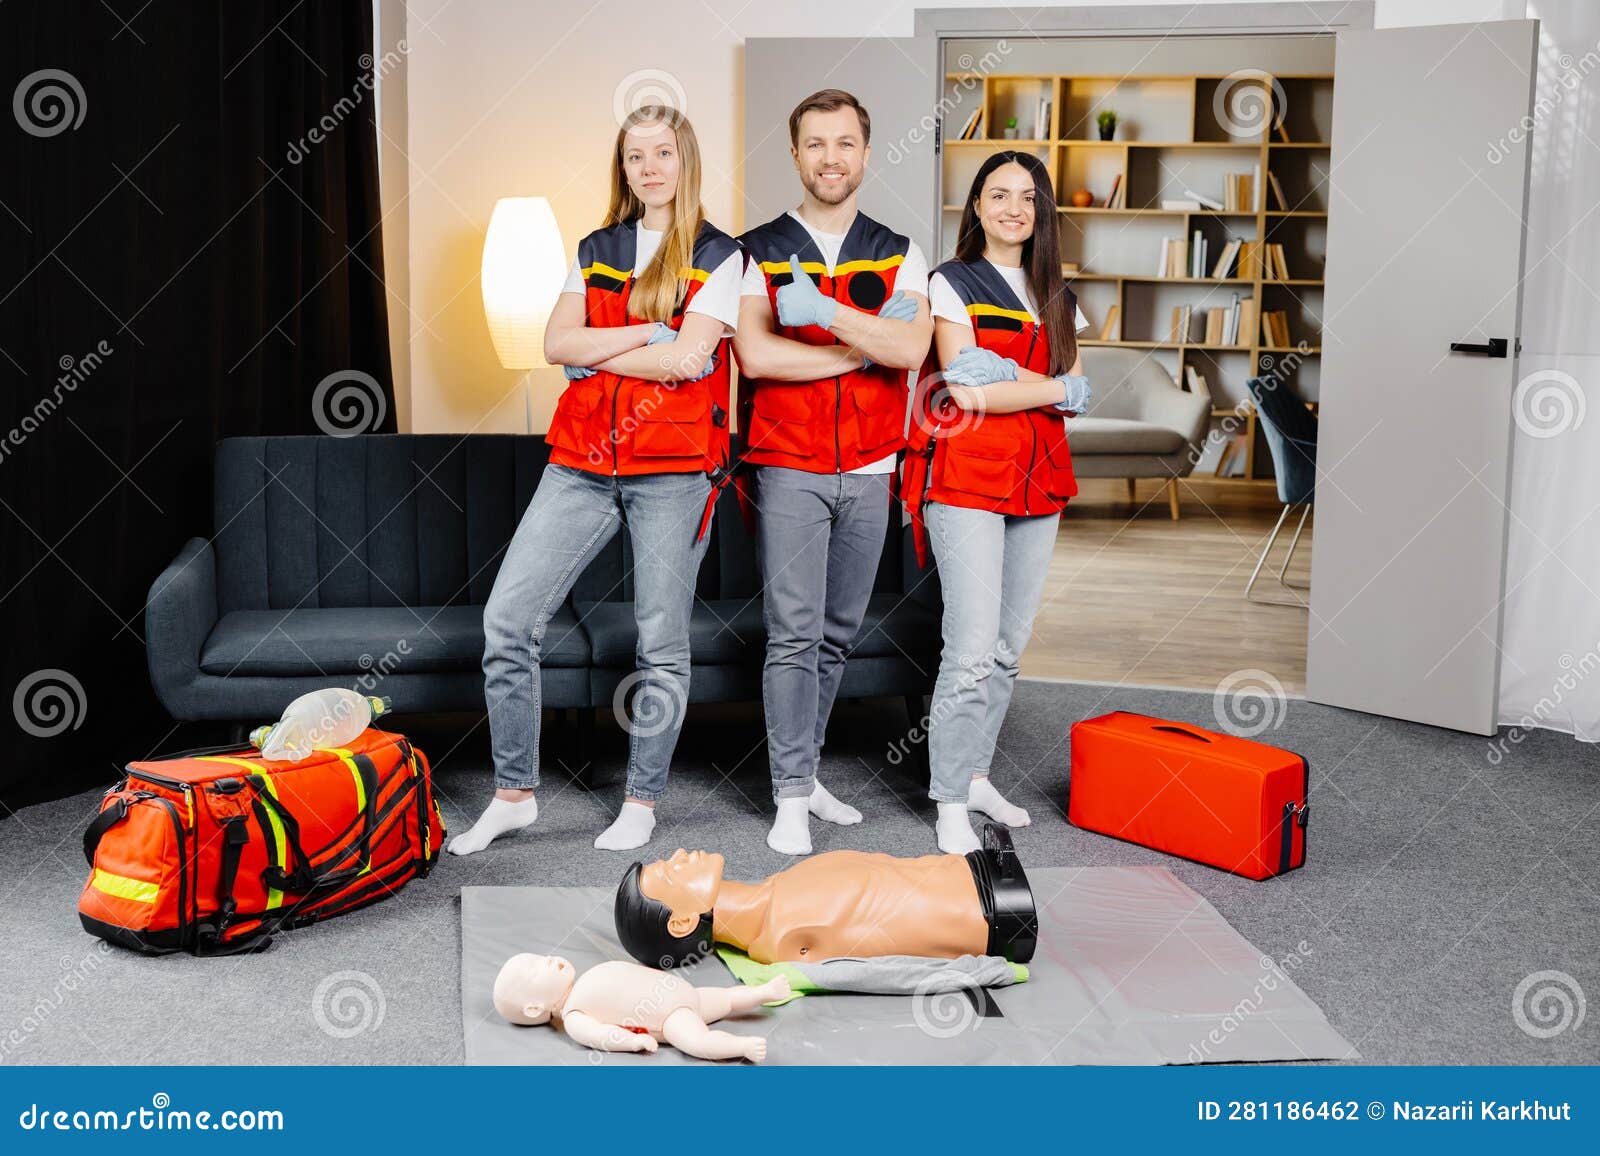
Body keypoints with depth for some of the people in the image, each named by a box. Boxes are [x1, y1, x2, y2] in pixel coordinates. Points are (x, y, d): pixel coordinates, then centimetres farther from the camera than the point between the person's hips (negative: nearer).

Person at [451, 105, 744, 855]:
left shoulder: (719, 257, 2)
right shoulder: (595, 251, 16)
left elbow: (690, 359, -11)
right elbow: (557, 343, 2)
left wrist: (596, 357, -3)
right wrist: (649, 333, -8)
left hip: (673, 468, -4)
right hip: (582, 462, 4)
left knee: (661, 641, 1)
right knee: (507, 618, -4)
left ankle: (641, 801, 15)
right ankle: (513, 793, 7)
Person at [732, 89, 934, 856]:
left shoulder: (899, 258, 9)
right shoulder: (758, 252, 2)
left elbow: (911, 348, -9)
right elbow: (755, 355, -13)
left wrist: (826, 311, -20)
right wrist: (866, 348, -12)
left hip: (870, 472, 3)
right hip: (789, 468, -3)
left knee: (838, 632, 10)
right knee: (794, 633, -7)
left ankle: (803, 770, 23)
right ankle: (791, 799, -1)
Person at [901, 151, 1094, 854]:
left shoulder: (1053, 295, 16)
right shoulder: (952, 284, 0)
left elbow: (1077, 394, 6)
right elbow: (964, 391, -11)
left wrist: (1005, 375, -9)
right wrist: (1056, 388, -6)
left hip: (1039, 481, 6)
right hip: (967, 482, -6)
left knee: (1009, 645, 10)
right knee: (972, 650, -11)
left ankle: (975, 772, 23)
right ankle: (950, 805, -2)